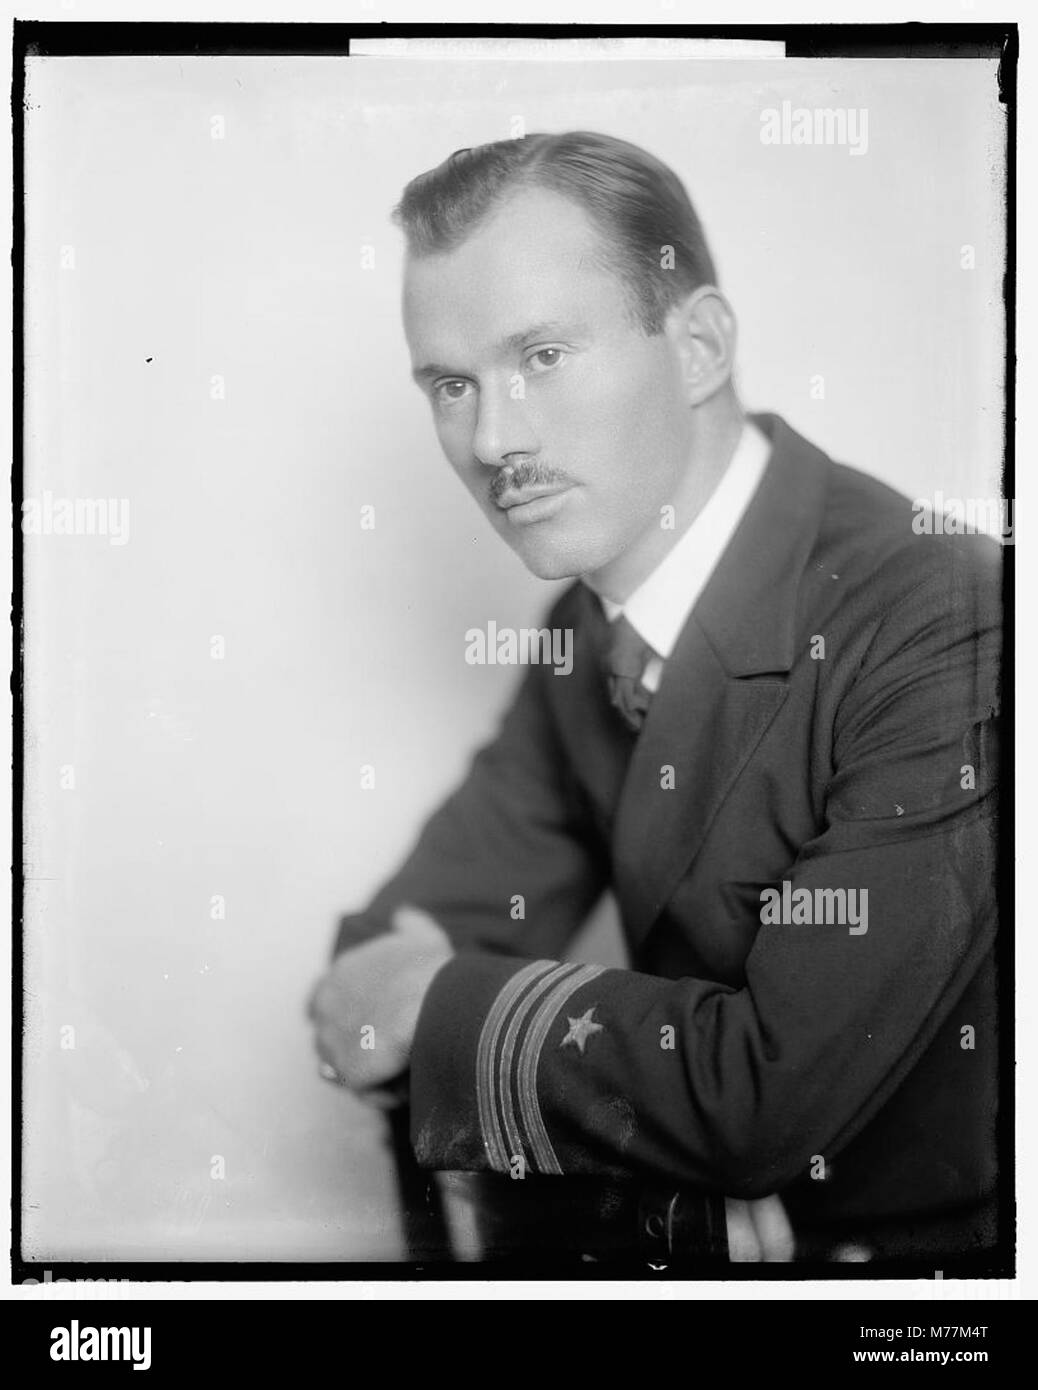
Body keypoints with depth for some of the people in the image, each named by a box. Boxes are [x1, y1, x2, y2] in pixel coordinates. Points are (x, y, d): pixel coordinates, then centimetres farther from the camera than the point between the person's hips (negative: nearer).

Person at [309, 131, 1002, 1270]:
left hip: (914, 1246, -5)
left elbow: (779, 1090, -24)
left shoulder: (949, 633, -23)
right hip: (635, 1228, 6)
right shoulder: (588, 629, 3)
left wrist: (449, 1003, -12)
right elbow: (434, 913, 7)